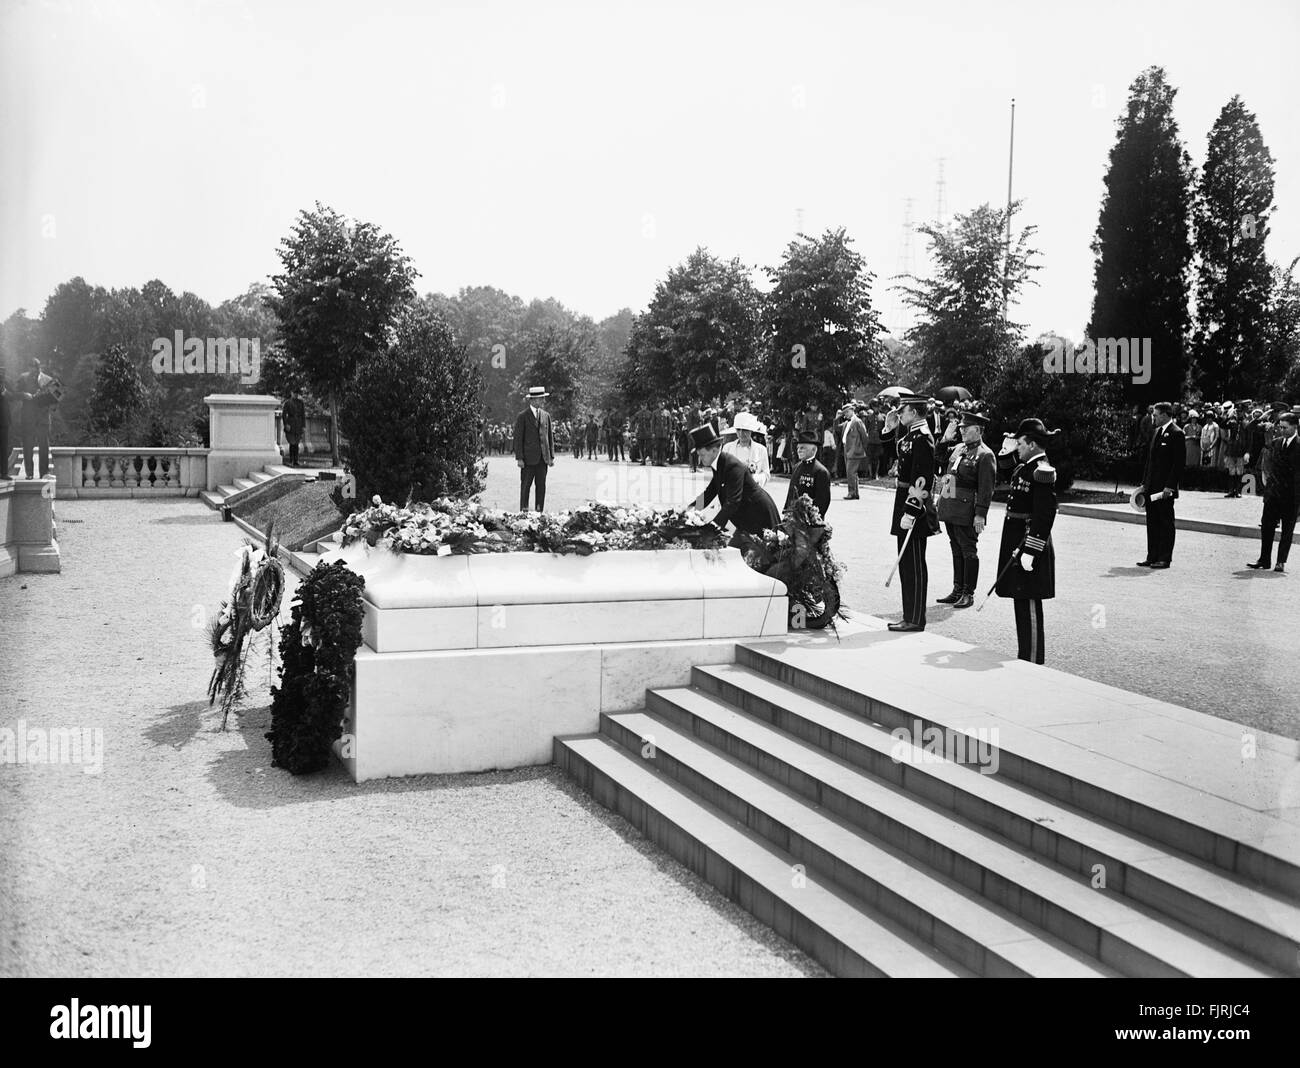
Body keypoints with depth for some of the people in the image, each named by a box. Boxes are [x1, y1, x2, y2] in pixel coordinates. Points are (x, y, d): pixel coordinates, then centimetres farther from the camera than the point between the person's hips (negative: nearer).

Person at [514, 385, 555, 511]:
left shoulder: (546, 415, 12)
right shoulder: (522, 416, -3)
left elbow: (550, 436, 14)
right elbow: (518, 438, -5)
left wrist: (552, 456, 8)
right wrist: (519, 458, -11)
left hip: (543, 458, 5)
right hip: (528, 458, -5)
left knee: (541, 486, 5)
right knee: (525, 486, -2)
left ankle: (540, 511, 10)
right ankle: (523, 511, 3)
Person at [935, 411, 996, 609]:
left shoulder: (985, 455, -10)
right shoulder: (958, 449, 14)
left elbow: (986, 489, -14)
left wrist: (981, 514, -18)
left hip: (966, 511, -7)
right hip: (949, 507, 7)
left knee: (968, 551, 0)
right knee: (956, 550, 13)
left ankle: (968, 594, 8)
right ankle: (957, 590, 21)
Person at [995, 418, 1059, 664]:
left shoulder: (1041, 472, -17)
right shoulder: (1026, 467, 10)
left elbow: (1045, 516, -22)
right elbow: (1004, 460, 31)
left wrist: (1030, 551, -24)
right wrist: (1010, 444, 10)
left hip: (1030, 542, -10)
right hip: (1016, 542, 10)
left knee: (1028, 604, -4)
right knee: (1022, 602, 15)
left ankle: (1032, 662, 3)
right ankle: (1025, 658, 23)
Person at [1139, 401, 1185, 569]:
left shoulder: (1176, 433, -10)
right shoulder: (1156, 431, 16)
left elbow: (1180, 462, -14)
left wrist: (1169, 486, -19)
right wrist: (1144, 483, 15)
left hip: (1165, 488, -8)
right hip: (1152, 487, 8)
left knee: (1166, 523, 0)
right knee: (1152, 522, 10)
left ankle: (1165, 558, 5)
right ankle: (1152, 557, 16)